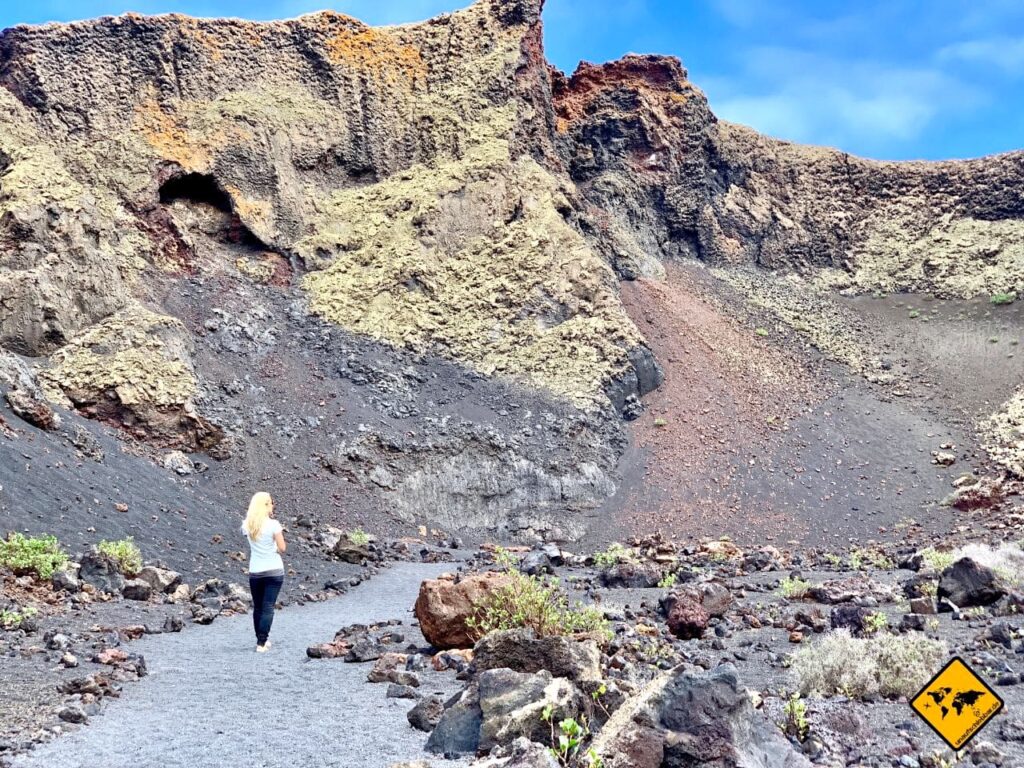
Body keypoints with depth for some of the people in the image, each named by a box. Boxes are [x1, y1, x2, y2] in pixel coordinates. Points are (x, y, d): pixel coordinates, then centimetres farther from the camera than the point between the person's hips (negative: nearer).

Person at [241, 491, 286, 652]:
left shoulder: (247, 525, -1)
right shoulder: (273, 525, -12)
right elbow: (282, 548, -10)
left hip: (255, 572, 4)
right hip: (274, 571, -4)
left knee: (257, 607, 15)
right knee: (268, 607, -3)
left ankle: (262, 640, 25)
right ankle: (261, 643, -8)